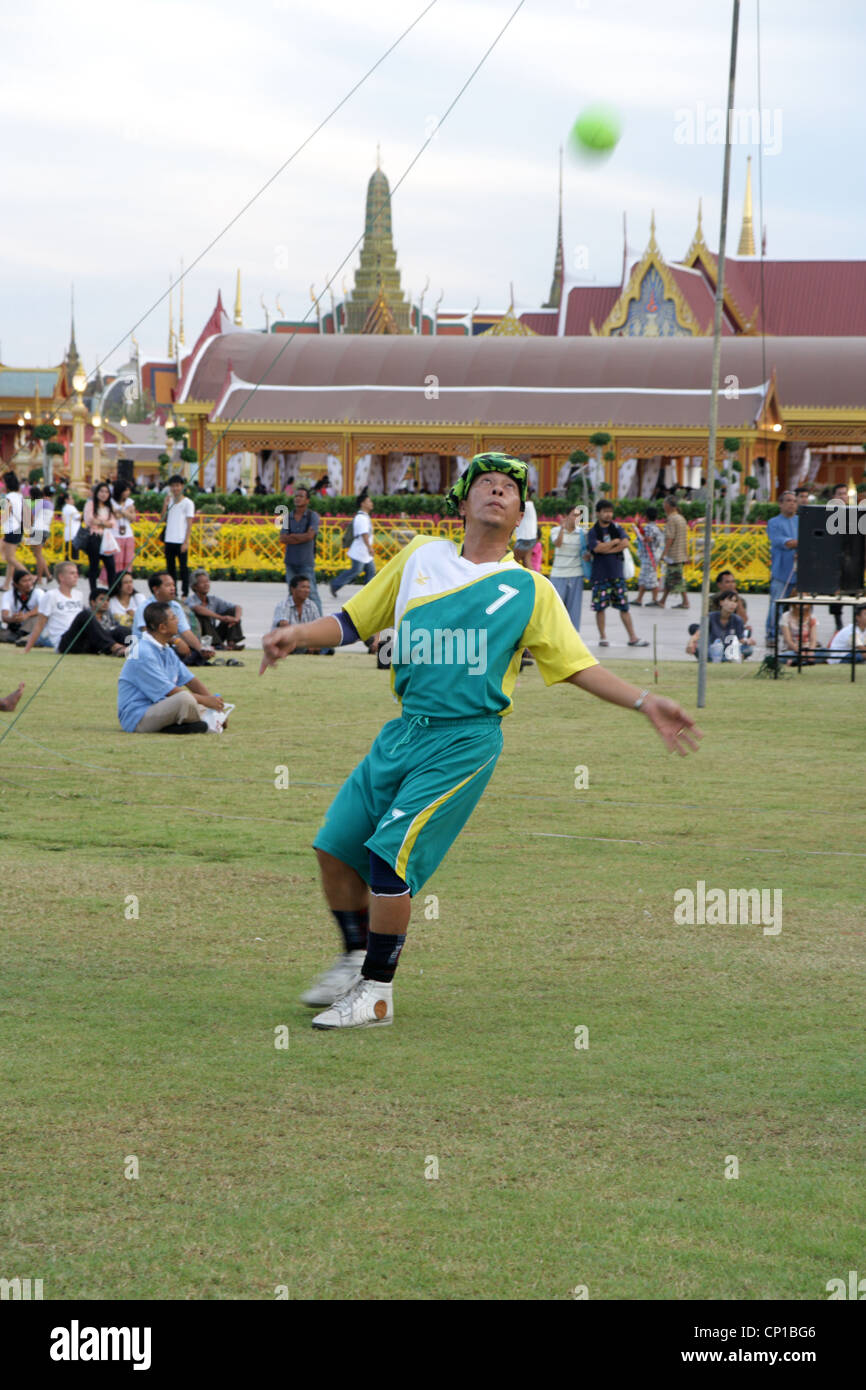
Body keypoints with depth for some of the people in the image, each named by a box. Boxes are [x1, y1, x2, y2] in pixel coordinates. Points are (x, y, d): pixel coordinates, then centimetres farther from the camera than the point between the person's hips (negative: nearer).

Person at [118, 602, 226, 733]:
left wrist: (212, 700, -1)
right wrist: (205, 700, -15)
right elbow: (169, 691, -19)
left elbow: (189, 679, 14)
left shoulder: (167, 651, 13)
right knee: (185, 698, -32)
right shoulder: (143, 654, -18)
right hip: (137, 716, -10)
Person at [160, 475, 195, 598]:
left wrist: (186, 542, -12)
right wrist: (165, 505, 0)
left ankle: (185, 593, 3)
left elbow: (189, 524, -6)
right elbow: (164, 519, 12)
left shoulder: (187, 503, -3)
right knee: (170, 567, 8)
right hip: (169, 540, 6)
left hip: (181, 541, -6)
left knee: (183, 567, -2)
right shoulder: (170, 501, 13)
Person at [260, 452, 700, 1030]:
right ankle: (357, 960, 25)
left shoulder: (529, 589, 3)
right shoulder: (420, 558, 10)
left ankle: (376, 994, -1)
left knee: (389, 855, -14)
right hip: (403, 731, 4)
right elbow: (354, 620, 15)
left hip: (464, 743, -4)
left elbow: (579, 665, 4)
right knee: (336, 846, 2)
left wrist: (646, 703, -6)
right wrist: (298, 634, -2)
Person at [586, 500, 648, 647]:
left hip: (617, 573, 3)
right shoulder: (593, 532, -1)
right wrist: (615, 542, -7)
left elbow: (625, 543, -7)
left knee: (624, 606, 3)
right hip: (600, 574, -3)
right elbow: (597, 548, -17)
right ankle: (602, 638, 12)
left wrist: (606, 548, -13)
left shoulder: (617, 528, 9)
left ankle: (633, 638, 4)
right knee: (600, 607, 1)